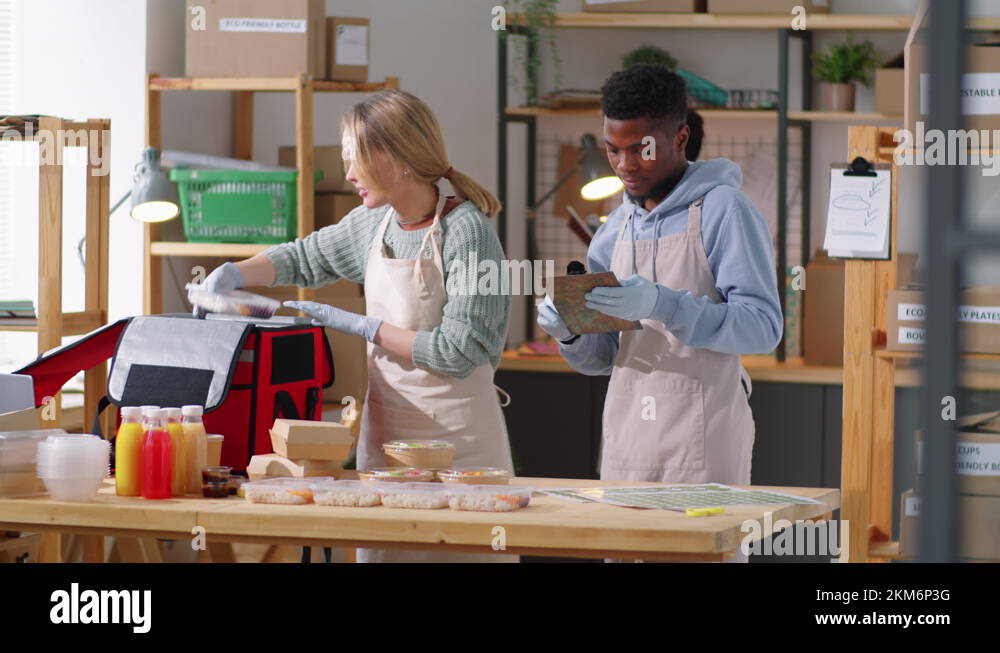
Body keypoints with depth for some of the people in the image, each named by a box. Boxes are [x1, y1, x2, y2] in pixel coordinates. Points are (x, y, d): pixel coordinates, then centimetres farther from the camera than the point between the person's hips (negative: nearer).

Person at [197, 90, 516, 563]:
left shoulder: (465, 230, -15)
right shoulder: (373, 224, 7)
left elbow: (459, 351, -20)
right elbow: (306, 258, 26)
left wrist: (362, 326, -13)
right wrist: (234, 275, 10)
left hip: (456, 433, -7)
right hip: (385, 426, 7)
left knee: (460, 552, -6)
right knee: (381, 549, 5)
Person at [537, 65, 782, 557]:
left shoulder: (722, 211, -4)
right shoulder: (617, 228, 16)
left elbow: (763, 326, -13)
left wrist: (662, 305, -24)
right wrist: (569, 333, -3)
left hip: (701, 441, -6)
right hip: (627, 440, 6)